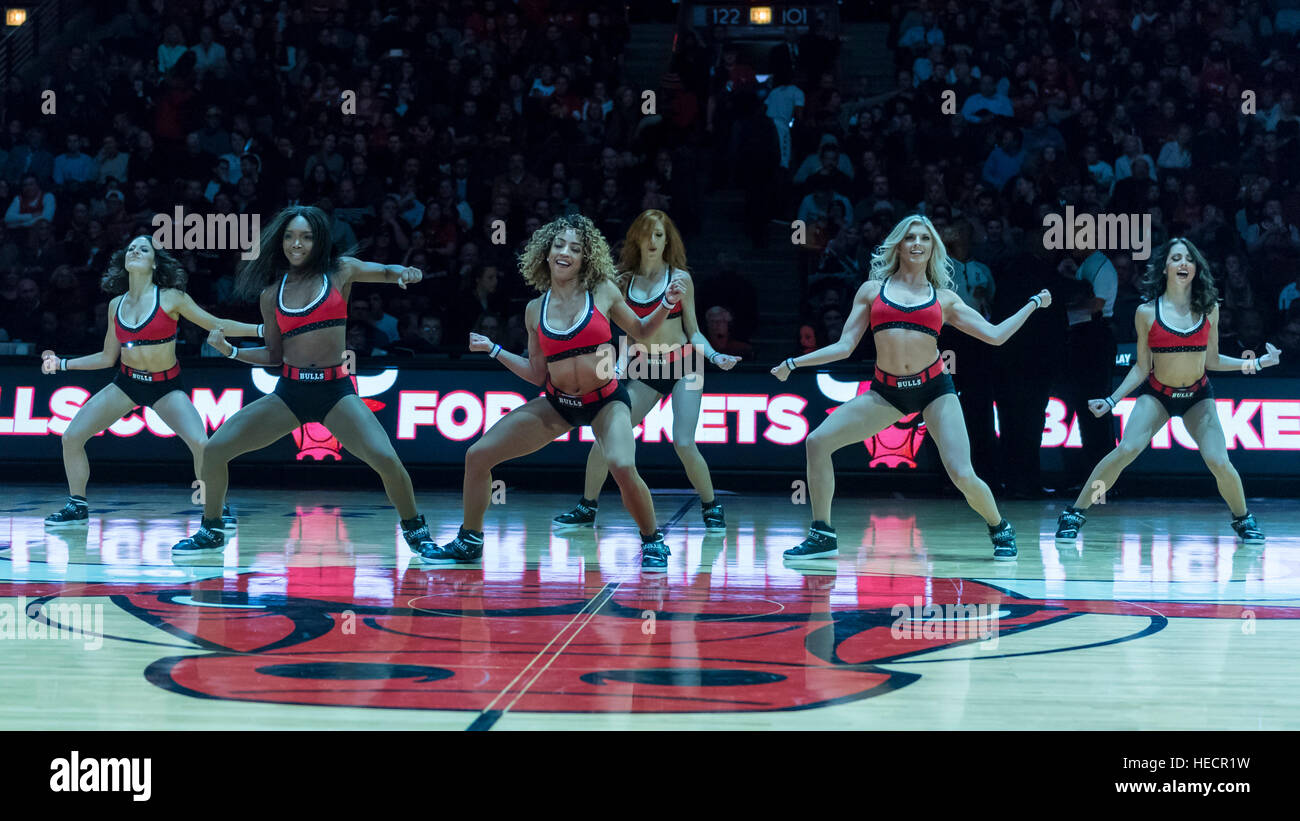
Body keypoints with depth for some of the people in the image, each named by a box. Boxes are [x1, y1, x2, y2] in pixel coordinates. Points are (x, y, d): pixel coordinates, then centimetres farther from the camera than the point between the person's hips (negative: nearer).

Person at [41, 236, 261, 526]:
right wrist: (62, 363, 9)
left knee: (201, 444, -24)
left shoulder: (171, 298, -10)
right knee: (72, 437, -5)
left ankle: (218, 510, -2)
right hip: (126, 382, 4)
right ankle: (77, 507, 14)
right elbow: (107, 358, 11)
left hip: (166, 386, -4)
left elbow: (216, 325, -5)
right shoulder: (116, 305, 2)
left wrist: (261, 330, -13)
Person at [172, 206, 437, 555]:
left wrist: (406, 273, -16)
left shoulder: (340, 271, 2)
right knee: (215, 449, -7)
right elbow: (273, 355, 14)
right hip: (289, 392, 3)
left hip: (336, 390, -3)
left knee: (386, 459, -23)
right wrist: (229, 350, 0)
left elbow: (388, 273, 8)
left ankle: (416, 530, 3)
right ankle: (211, 531, 15)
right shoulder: (271, 294, 8)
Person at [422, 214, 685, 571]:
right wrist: (493, 350, 3)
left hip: (606, 401, -3)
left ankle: (653, 542, -5)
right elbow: (538, 374, 8)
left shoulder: (603, 292, -5)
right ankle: (469, 541, 18)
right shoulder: (535, 310, 1)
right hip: (558, 404, 4)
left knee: (623, 467, -32)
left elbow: (640, 332, 7)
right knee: (478, 455, -2)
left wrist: (666, 305, -8)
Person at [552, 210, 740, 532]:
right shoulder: (625, 280, 5)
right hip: (644, 370, 3)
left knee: (683, 443, -15)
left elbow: (693, 332, 2)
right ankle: (587, 507, 9)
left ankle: (711, 508, 5)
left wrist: (715, 356, -11)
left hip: (683, 366, -3)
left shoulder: (680, 278, -1)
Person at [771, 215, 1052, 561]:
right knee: (818, 442, -13)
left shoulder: (944, 298, 9)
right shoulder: (872, 290, 9)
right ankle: (822, 535, -1)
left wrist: (1034, 303, 10)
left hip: (934, 388, -1)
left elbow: (995, 335, 10)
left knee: (963, 475, -13)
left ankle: (999, 529, 18)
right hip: (886, 392, 1)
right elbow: (844, 346, 10)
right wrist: (793, 363, 5)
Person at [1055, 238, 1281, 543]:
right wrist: (1111, 401, -7)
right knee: (1127, 450, -22)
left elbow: (1211, 361, 6)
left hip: (1198, 397, 2)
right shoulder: (1147, 312, -8)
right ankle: (1074, 513, -10)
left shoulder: (1209, 309, -3)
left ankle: (1242, 519, 18)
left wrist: (1253, 363, -1)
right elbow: (1141, 367, -1)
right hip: (1156, 394, -2)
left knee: (1218, 461, -12)